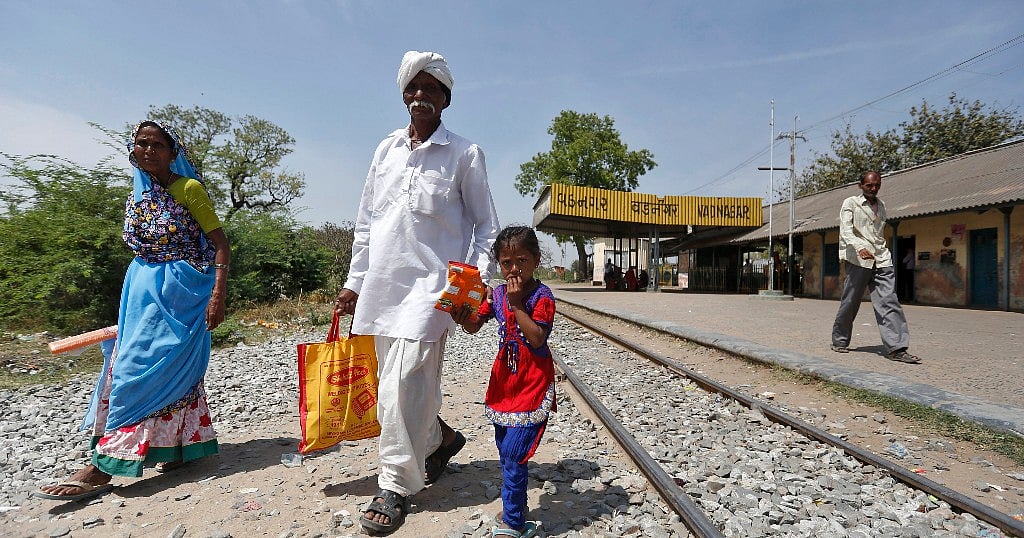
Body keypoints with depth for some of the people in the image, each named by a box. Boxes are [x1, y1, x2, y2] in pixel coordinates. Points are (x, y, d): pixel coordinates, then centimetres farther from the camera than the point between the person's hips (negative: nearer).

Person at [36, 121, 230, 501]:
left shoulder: (189, 189, -8)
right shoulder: (136, 199, 13)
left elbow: (222, 246, -12)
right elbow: (142, 250, 20)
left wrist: (218, 295, -20)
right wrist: (136, 294, 19)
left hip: (181, 291, -7)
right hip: (143, 291, 7)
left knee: (142, 368, -7)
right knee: (173, 368, 8)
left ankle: (105, 465, -1)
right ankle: (183, 445, 20)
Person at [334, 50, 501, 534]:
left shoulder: (464, 154, 0)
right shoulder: (386, 149, 13)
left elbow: (486, 226, 2)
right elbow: (365, 222, 16)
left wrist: (478, 281, -11)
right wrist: (354, 281, 14)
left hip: (430, 281, -5)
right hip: (381, 282, 5)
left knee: (402, 384, -8)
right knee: (398, 381, 13)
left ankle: (396, 486, 11)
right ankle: (438, 439, 39)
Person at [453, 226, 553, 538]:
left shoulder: (542, 296, -13)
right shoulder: (498, 294, 4)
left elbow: (537, 338, -23)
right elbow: (473, 326, 4)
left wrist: (516, 304, -25)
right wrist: (462, 316, -17)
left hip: (532, 386, -7)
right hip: (504, 383, 7)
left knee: (513, 453, -6)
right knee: (505, 450, 18)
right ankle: (516, 507, 38)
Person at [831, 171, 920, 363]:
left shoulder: (881, 206, 19)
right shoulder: (850, 203, 2)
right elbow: (845, 231, -12)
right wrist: (860, 247, -29)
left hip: (882, 260, 5)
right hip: (858, 259, -4)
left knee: (889, 302, -7)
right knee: (850, 302, 2)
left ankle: (896, 348, -11)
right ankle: (839, 341, 18)